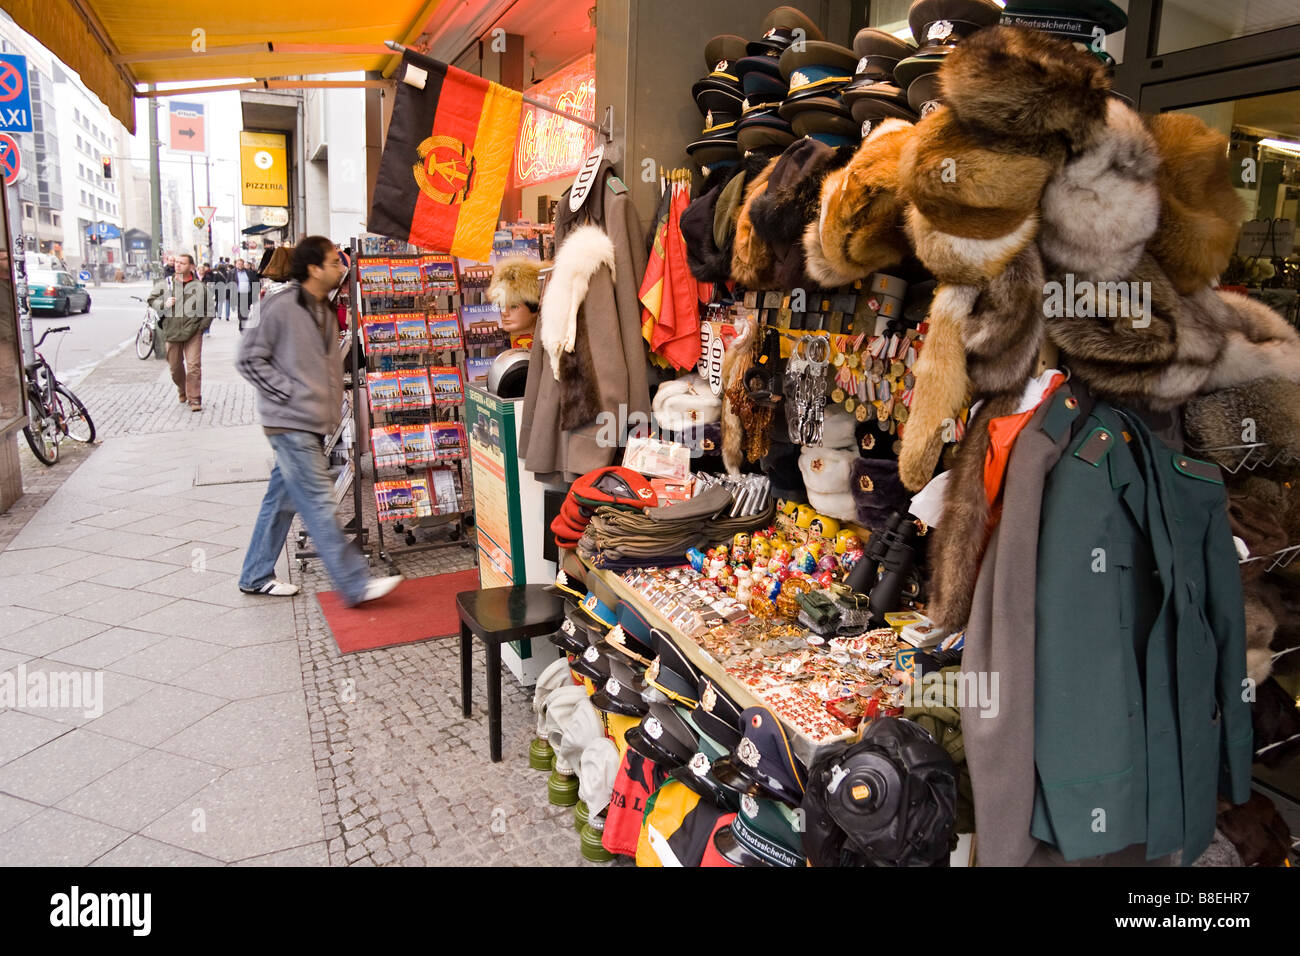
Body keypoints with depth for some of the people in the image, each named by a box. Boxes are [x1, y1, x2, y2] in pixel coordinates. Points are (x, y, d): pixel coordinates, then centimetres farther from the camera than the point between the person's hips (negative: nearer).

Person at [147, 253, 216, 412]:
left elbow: (210, 309, 9)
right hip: (172, 332, 2)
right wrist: (163, 304, -8)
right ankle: (182, 392, 36)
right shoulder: (165, 284, 4)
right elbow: (151, 299, 13)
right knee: (175, 367, 12)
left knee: (194, 366, -11)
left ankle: (195, 399, -5)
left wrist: (203, 326, 1)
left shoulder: (199, 286, 1)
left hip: (193, 333, -2)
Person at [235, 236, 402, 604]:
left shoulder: (323, 311, 14)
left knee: (282, 499, 14)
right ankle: (356, 585, -6)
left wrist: (331, 409, 13)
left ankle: (256, 576, 26)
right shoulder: (281, 307, -12)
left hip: (312, 423, 9)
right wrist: (288, 393, -14)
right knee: (319, 503, -8)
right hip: (290, 422, -9)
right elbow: (249, 359, -12)